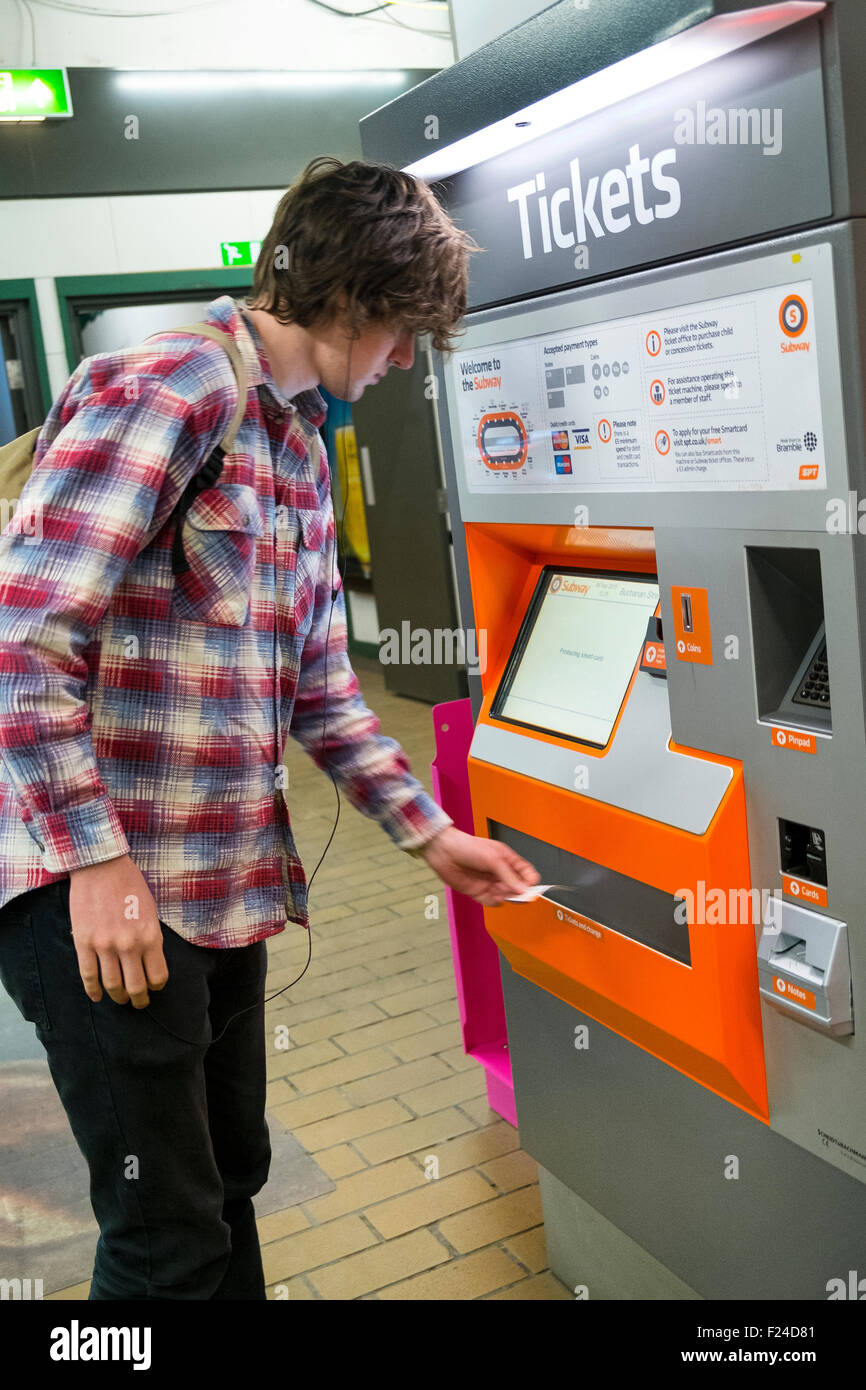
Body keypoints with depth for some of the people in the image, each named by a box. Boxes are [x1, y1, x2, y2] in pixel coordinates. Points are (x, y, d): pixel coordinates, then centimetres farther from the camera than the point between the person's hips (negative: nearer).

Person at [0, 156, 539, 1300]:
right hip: (103, 900, -9)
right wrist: (97, 860, -21)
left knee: (229, 1177, 22)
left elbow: (317, 685, 18)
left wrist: (429, 833, 16)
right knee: (169, 1237, 5)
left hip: (225, 891, 9)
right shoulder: (163, 390, -15)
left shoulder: (300, 450, 15)